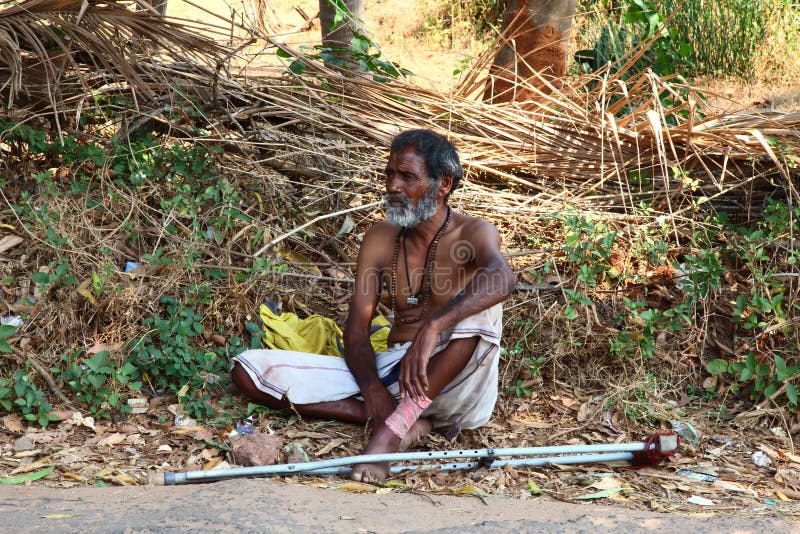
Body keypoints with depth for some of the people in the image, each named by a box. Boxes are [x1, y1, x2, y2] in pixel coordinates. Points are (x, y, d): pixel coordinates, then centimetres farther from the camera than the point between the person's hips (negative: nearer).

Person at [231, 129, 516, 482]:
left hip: (451, 381, -5)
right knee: (248, 369, -9)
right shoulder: (381, 240, 10)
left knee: (481, 306, -35)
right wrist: (371, 386, -20)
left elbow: (501, 278, -30)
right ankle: (401, 420, -18)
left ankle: (394, 424, -31)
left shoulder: (473, 233, -5)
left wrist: (433, 327, -46)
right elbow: (357, 326, 2)